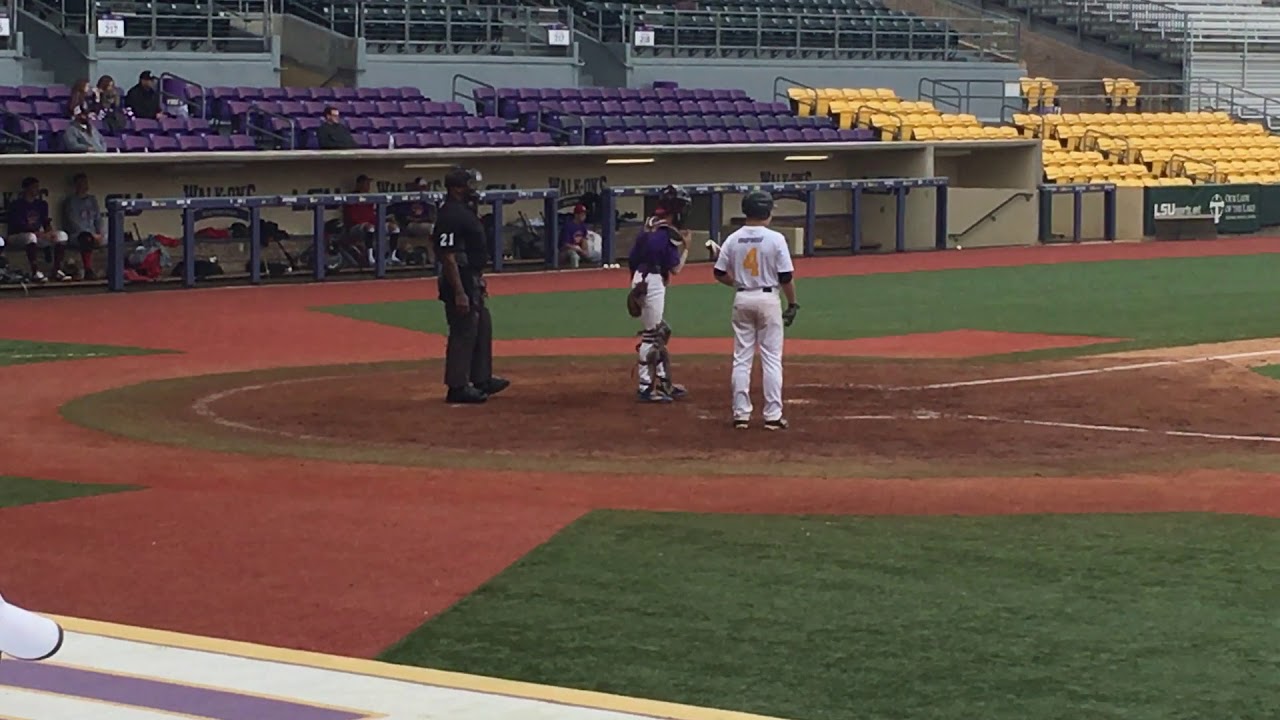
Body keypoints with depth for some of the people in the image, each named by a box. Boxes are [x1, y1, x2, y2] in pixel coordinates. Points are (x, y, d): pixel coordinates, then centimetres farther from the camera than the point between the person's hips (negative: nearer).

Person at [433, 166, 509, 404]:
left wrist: (478, 280, 22)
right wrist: (459, 293, -26)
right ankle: (457, 387, 1)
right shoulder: (450, 216, -21)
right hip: (460, 283, -11)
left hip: (472, 281, 11)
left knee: (483, 328, 18)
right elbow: (448, 257, -24)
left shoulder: (466, 211, 12)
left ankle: (482, 380, 28)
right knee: (463, 333, -5)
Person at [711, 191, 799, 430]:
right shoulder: (775, 239, -11)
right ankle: (772, 415, 1)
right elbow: (787, 277, -11)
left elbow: (719, 274, 3)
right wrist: (792, 305, 1)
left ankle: (741, 414, 8)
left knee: (741, 359, 9)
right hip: (768, 299, -3)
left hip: (742, 300, 3)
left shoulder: (733, 239, 0)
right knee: (771, 359, 2)